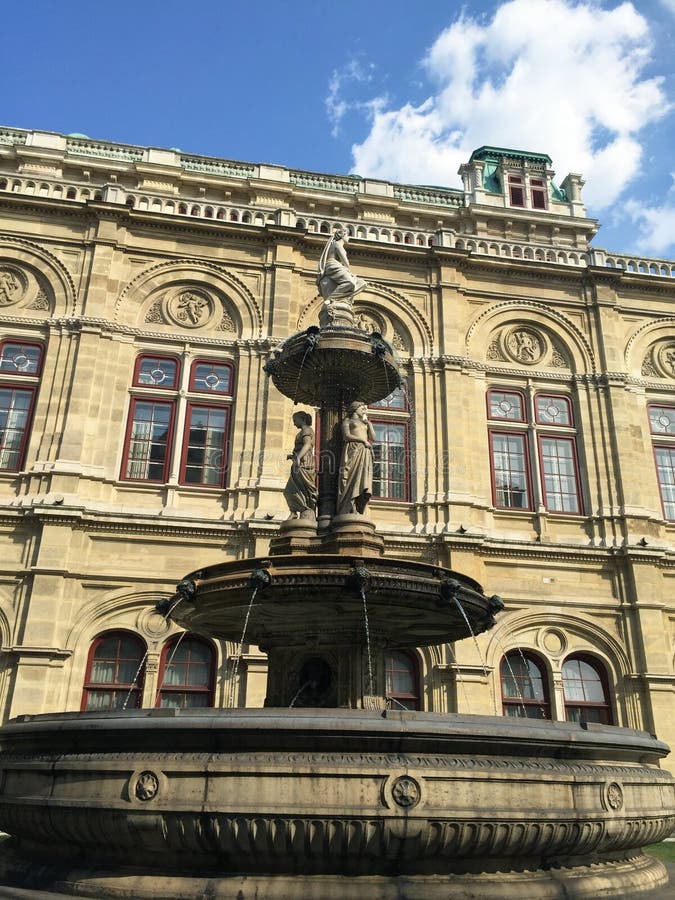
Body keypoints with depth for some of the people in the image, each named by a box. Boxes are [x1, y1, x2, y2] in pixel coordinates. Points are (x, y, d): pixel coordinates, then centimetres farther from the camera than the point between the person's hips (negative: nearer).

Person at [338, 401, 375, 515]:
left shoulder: (365, 423, 29)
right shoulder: (347, 421, 14)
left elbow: (373, 438, 17)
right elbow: (346, 436, -3)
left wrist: (368, 422, 15)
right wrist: (363, 440, -7)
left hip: (365, 453, 5)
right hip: (352, 450, -5)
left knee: (363, 479, -12)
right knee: (351, 479, -15)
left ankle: (358, 511, -19)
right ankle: (350, 511, -22)